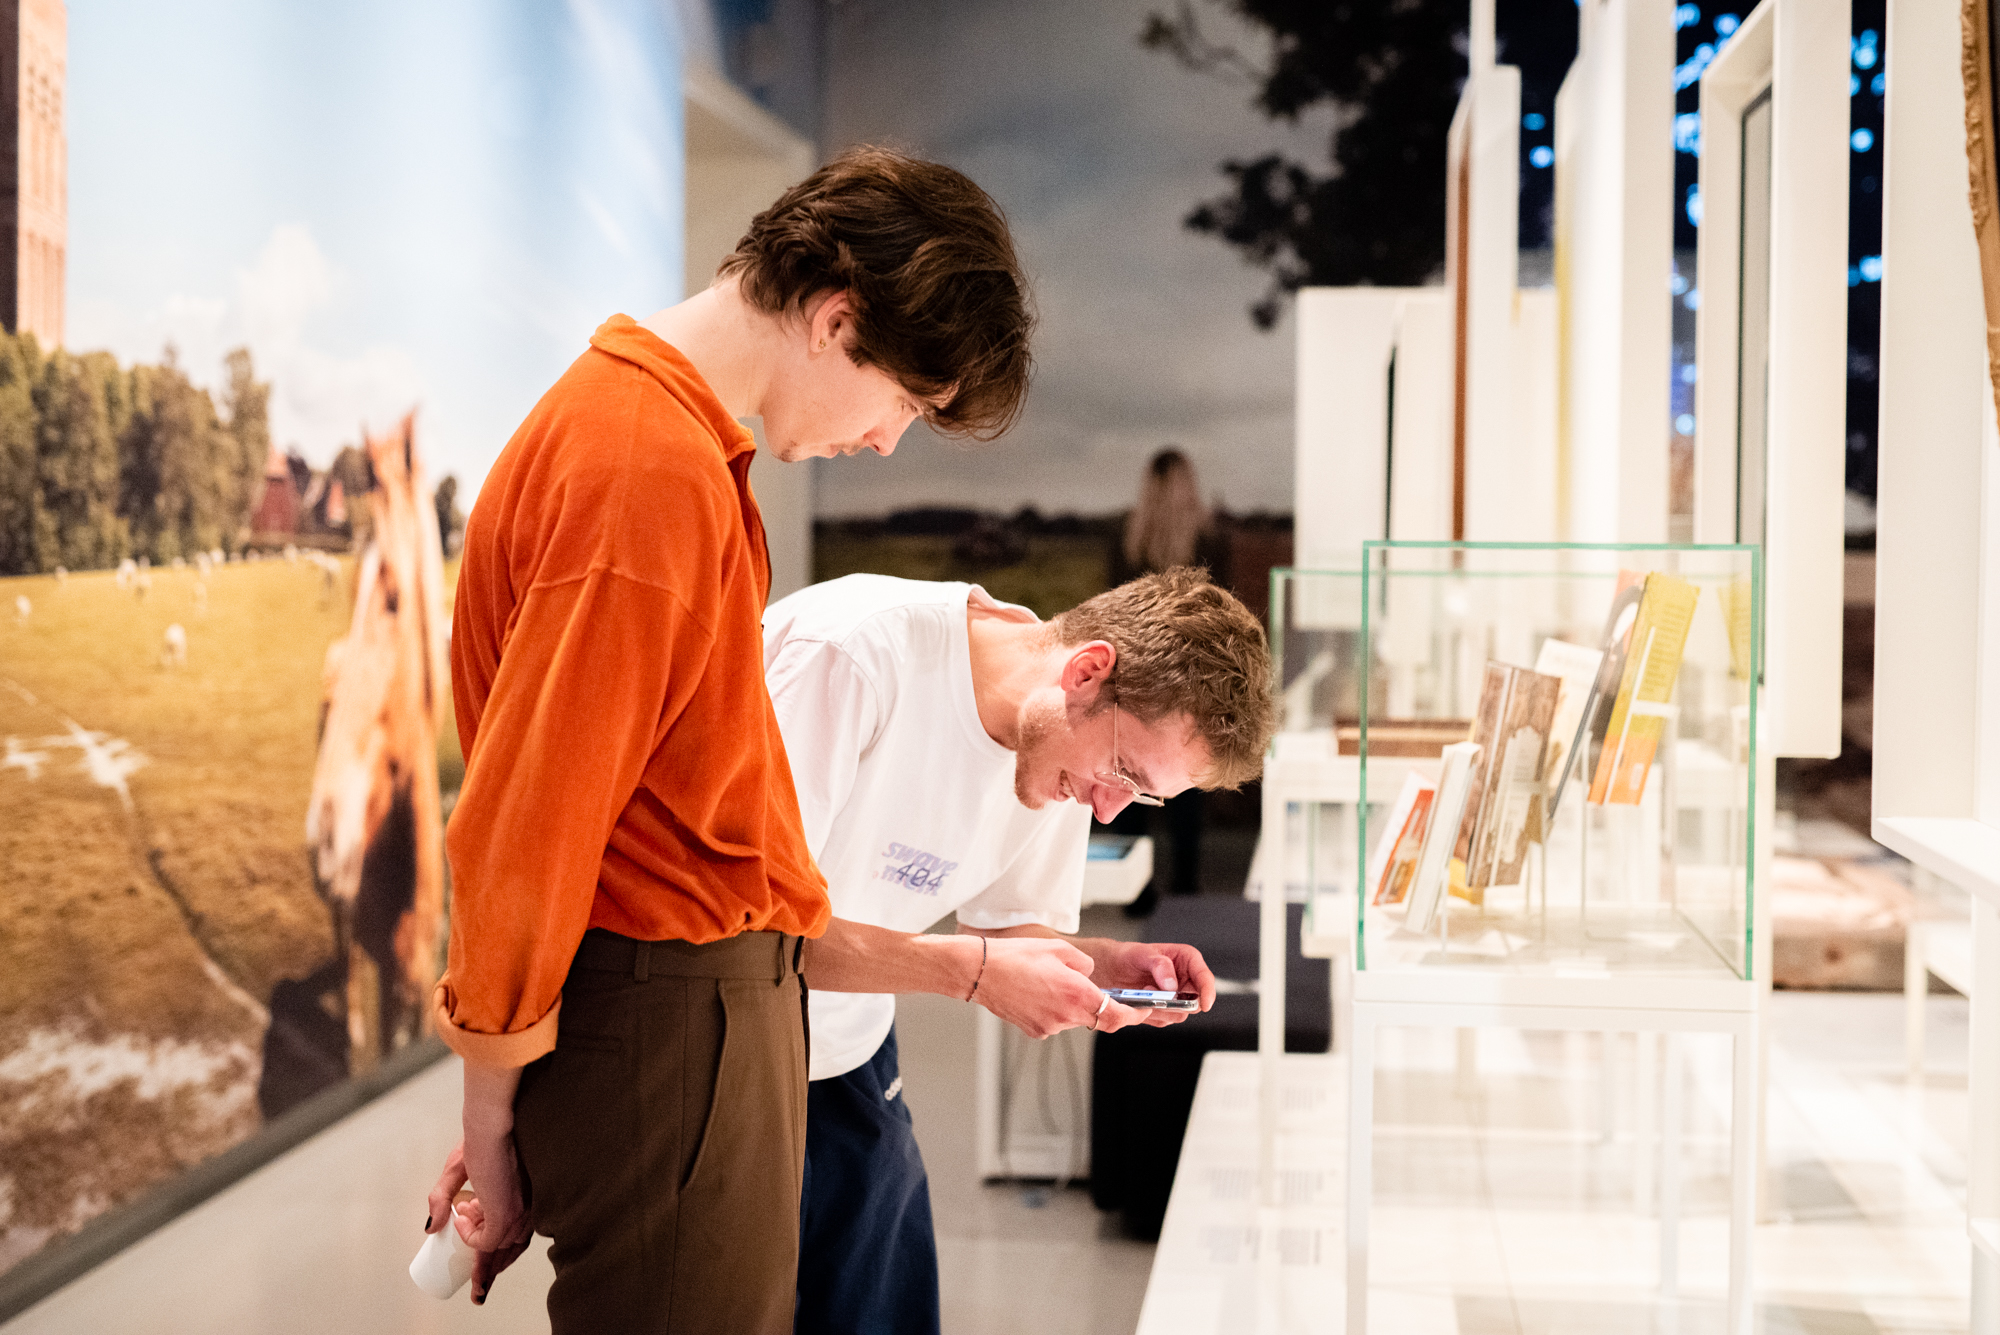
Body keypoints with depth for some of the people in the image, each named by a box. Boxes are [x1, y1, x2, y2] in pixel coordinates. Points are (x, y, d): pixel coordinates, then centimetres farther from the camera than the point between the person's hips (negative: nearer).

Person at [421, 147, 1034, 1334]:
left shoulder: (657, 425, 12)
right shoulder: (653, 474, -20)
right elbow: (522, 832, -20)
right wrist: (493, 1110, -12)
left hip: (723, 998, 10)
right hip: (668, 1019, -10)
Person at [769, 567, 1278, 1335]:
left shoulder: (1061, 751, -5)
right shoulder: (850, 653, -29)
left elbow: (1016, 927, 8)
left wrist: (1106, 964, -14)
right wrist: (975, 969, -33)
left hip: (845, 1066, 6)